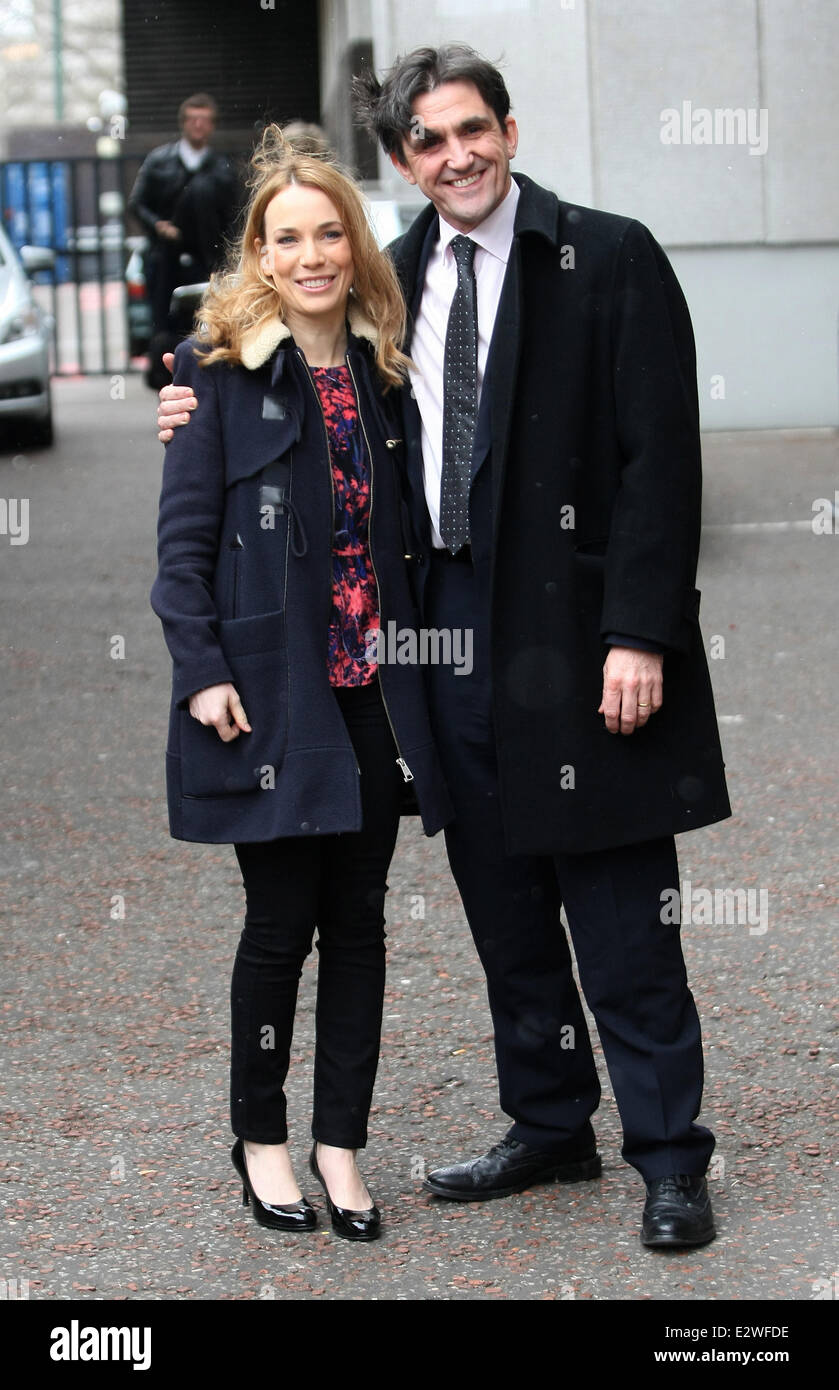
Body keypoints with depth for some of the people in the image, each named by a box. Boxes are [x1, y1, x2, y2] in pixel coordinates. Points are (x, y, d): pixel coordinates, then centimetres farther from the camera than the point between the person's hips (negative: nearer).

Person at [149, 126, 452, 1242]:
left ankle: (341, 1142, 18)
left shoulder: (381, 369, 10)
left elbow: (399, 529, 14)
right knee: (282, 921, 2)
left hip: (371, 689, 4)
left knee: (358, 921, 8)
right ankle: (260, 1137, 20)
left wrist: (411, 663, 6)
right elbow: (183, 537, -5)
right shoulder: (223, 368, -3)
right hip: (268, 688, -4)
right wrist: (200, 670, -13)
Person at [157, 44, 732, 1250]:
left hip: (574, 627, -6)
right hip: (451, 625, 6)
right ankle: (550, 1128, 28)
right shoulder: (399, 283, 11)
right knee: (504, 903, 14)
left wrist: (639, 634, -17)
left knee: (619, 912, -1)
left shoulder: (608, 258, -6)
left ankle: (670, 1159, 10)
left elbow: (661, 458, -11)